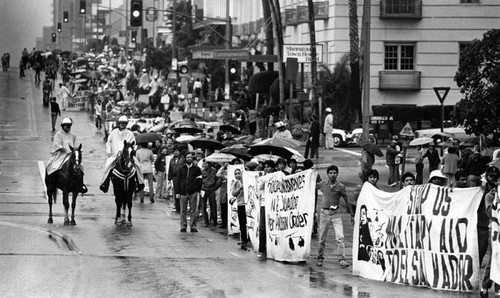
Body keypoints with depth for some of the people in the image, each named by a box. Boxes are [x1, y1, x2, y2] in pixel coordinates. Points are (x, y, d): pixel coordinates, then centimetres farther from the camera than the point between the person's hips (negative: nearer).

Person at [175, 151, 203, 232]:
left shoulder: (196, 168, 7)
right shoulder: (182, 168, 9)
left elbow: (199, 180, 7)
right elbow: (178, 180, 8)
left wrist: (198, 191, -2)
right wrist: (177, 192, 2)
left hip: (193, 193, -1)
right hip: (183, 192, 1)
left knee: (193, 211, -1)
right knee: (183, 210, 4)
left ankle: (193, 226, 3)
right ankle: (183, 226, 9)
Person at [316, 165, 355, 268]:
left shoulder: (340, 187, -2)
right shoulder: (322, 184, 4)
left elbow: (347, 200, 3)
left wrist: (352, 215, 3)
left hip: (336, 213, -2)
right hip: (324, 212, 2)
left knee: (340, 237, -13)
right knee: (322, 238, 7)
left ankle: (342, 259, -14)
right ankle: (320, 258, 22)